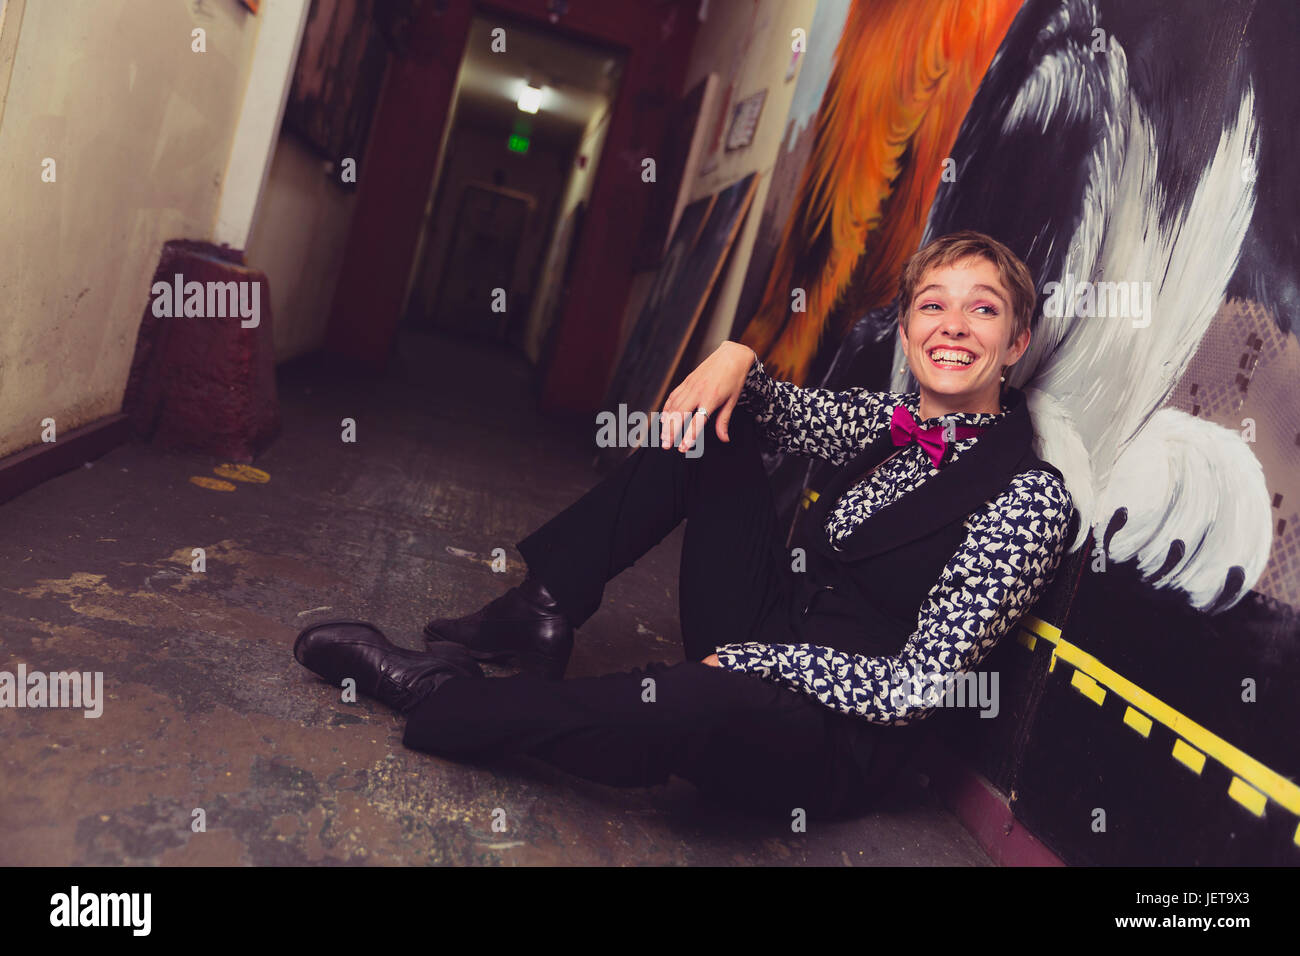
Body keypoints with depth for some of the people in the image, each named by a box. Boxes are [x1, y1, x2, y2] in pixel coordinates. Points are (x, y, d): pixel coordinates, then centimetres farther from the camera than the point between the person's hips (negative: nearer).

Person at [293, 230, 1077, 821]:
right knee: (710, 424, 0)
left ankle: (433, 690, -17)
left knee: (695, 703, -42)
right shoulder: (893, 422, 4)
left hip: (839, 744, -7)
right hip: (762, 655, 7)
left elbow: (917, 688, -19)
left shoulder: (1028, 494, -16)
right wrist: (734, 359, -10)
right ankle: (545, 612, -3)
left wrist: (747, 662, -20)